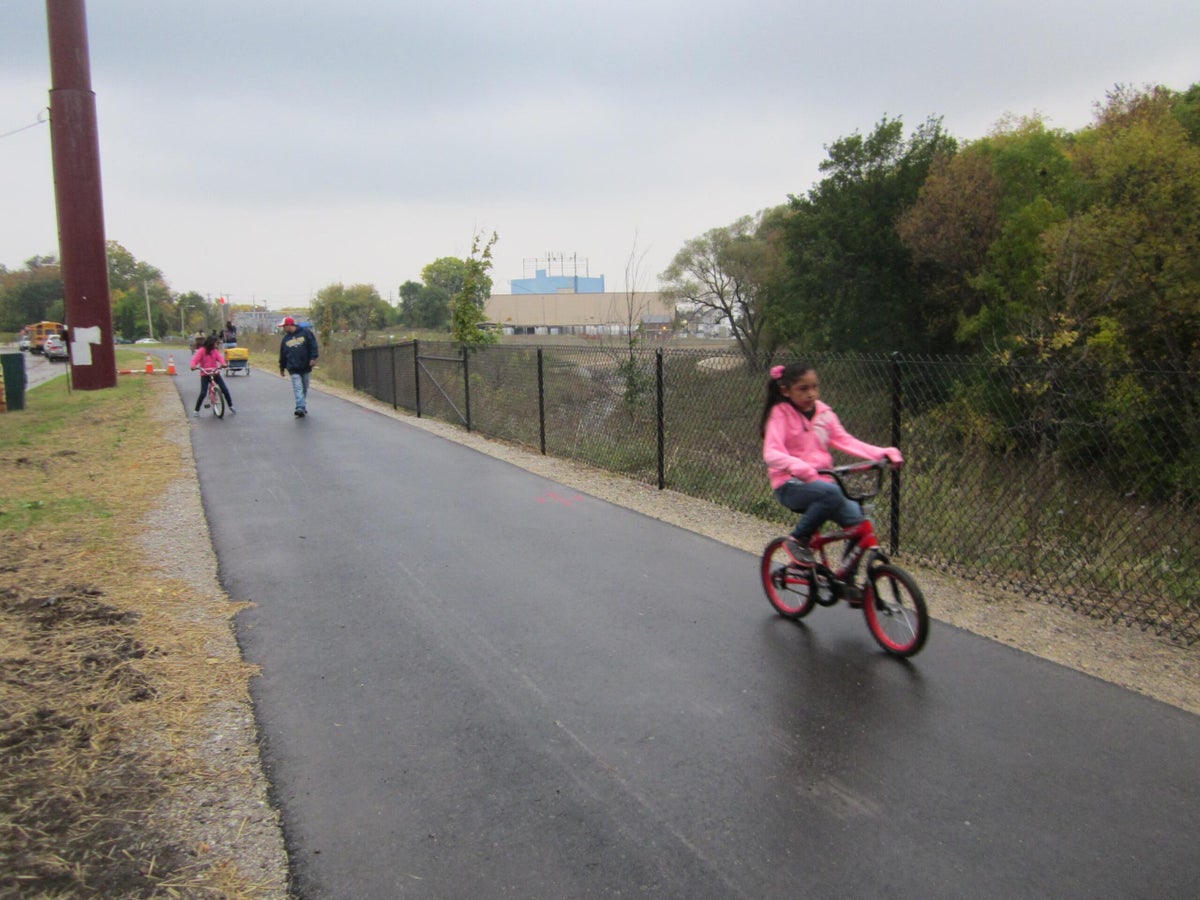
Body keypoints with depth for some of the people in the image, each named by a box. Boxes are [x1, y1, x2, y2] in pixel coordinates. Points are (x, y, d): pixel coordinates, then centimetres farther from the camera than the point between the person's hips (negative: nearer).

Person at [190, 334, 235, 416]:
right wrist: (193, 366, -36)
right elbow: (195, 359, -15)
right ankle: (196, 410, 4)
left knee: (225, 390, 0)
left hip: (215, 373, 4)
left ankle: (230, 406, 17)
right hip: (205, 374, -3)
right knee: (203, 393, -10)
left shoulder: (215, 351, 4)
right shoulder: (202, 350, -7)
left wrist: (223, 363, -32)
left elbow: (220, 357, -11)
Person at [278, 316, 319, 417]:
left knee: (305, 388, 10)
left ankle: (303, 408, 24)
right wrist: (282, 368, 18)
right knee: (298, 388, -13)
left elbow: (313, 346, -3)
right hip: (294, 369, 1)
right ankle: (301, 408, -22)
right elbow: (282, 354, 16)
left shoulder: (305, 333, 0)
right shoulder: (286, 339, 12)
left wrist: (313, 358, -14)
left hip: (305, 367, -1)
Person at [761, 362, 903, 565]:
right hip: (790, 485, -6)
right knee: (831, 493, -34)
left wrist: (882, 453, -10)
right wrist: (799, 467, -39)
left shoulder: (823, 412, 10)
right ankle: (797, 540, -13)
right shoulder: (781, 413, -7)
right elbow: (771, 454, -20)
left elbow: (845, 441, 4)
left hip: (821, 481, 6)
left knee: (857, 517, -15)